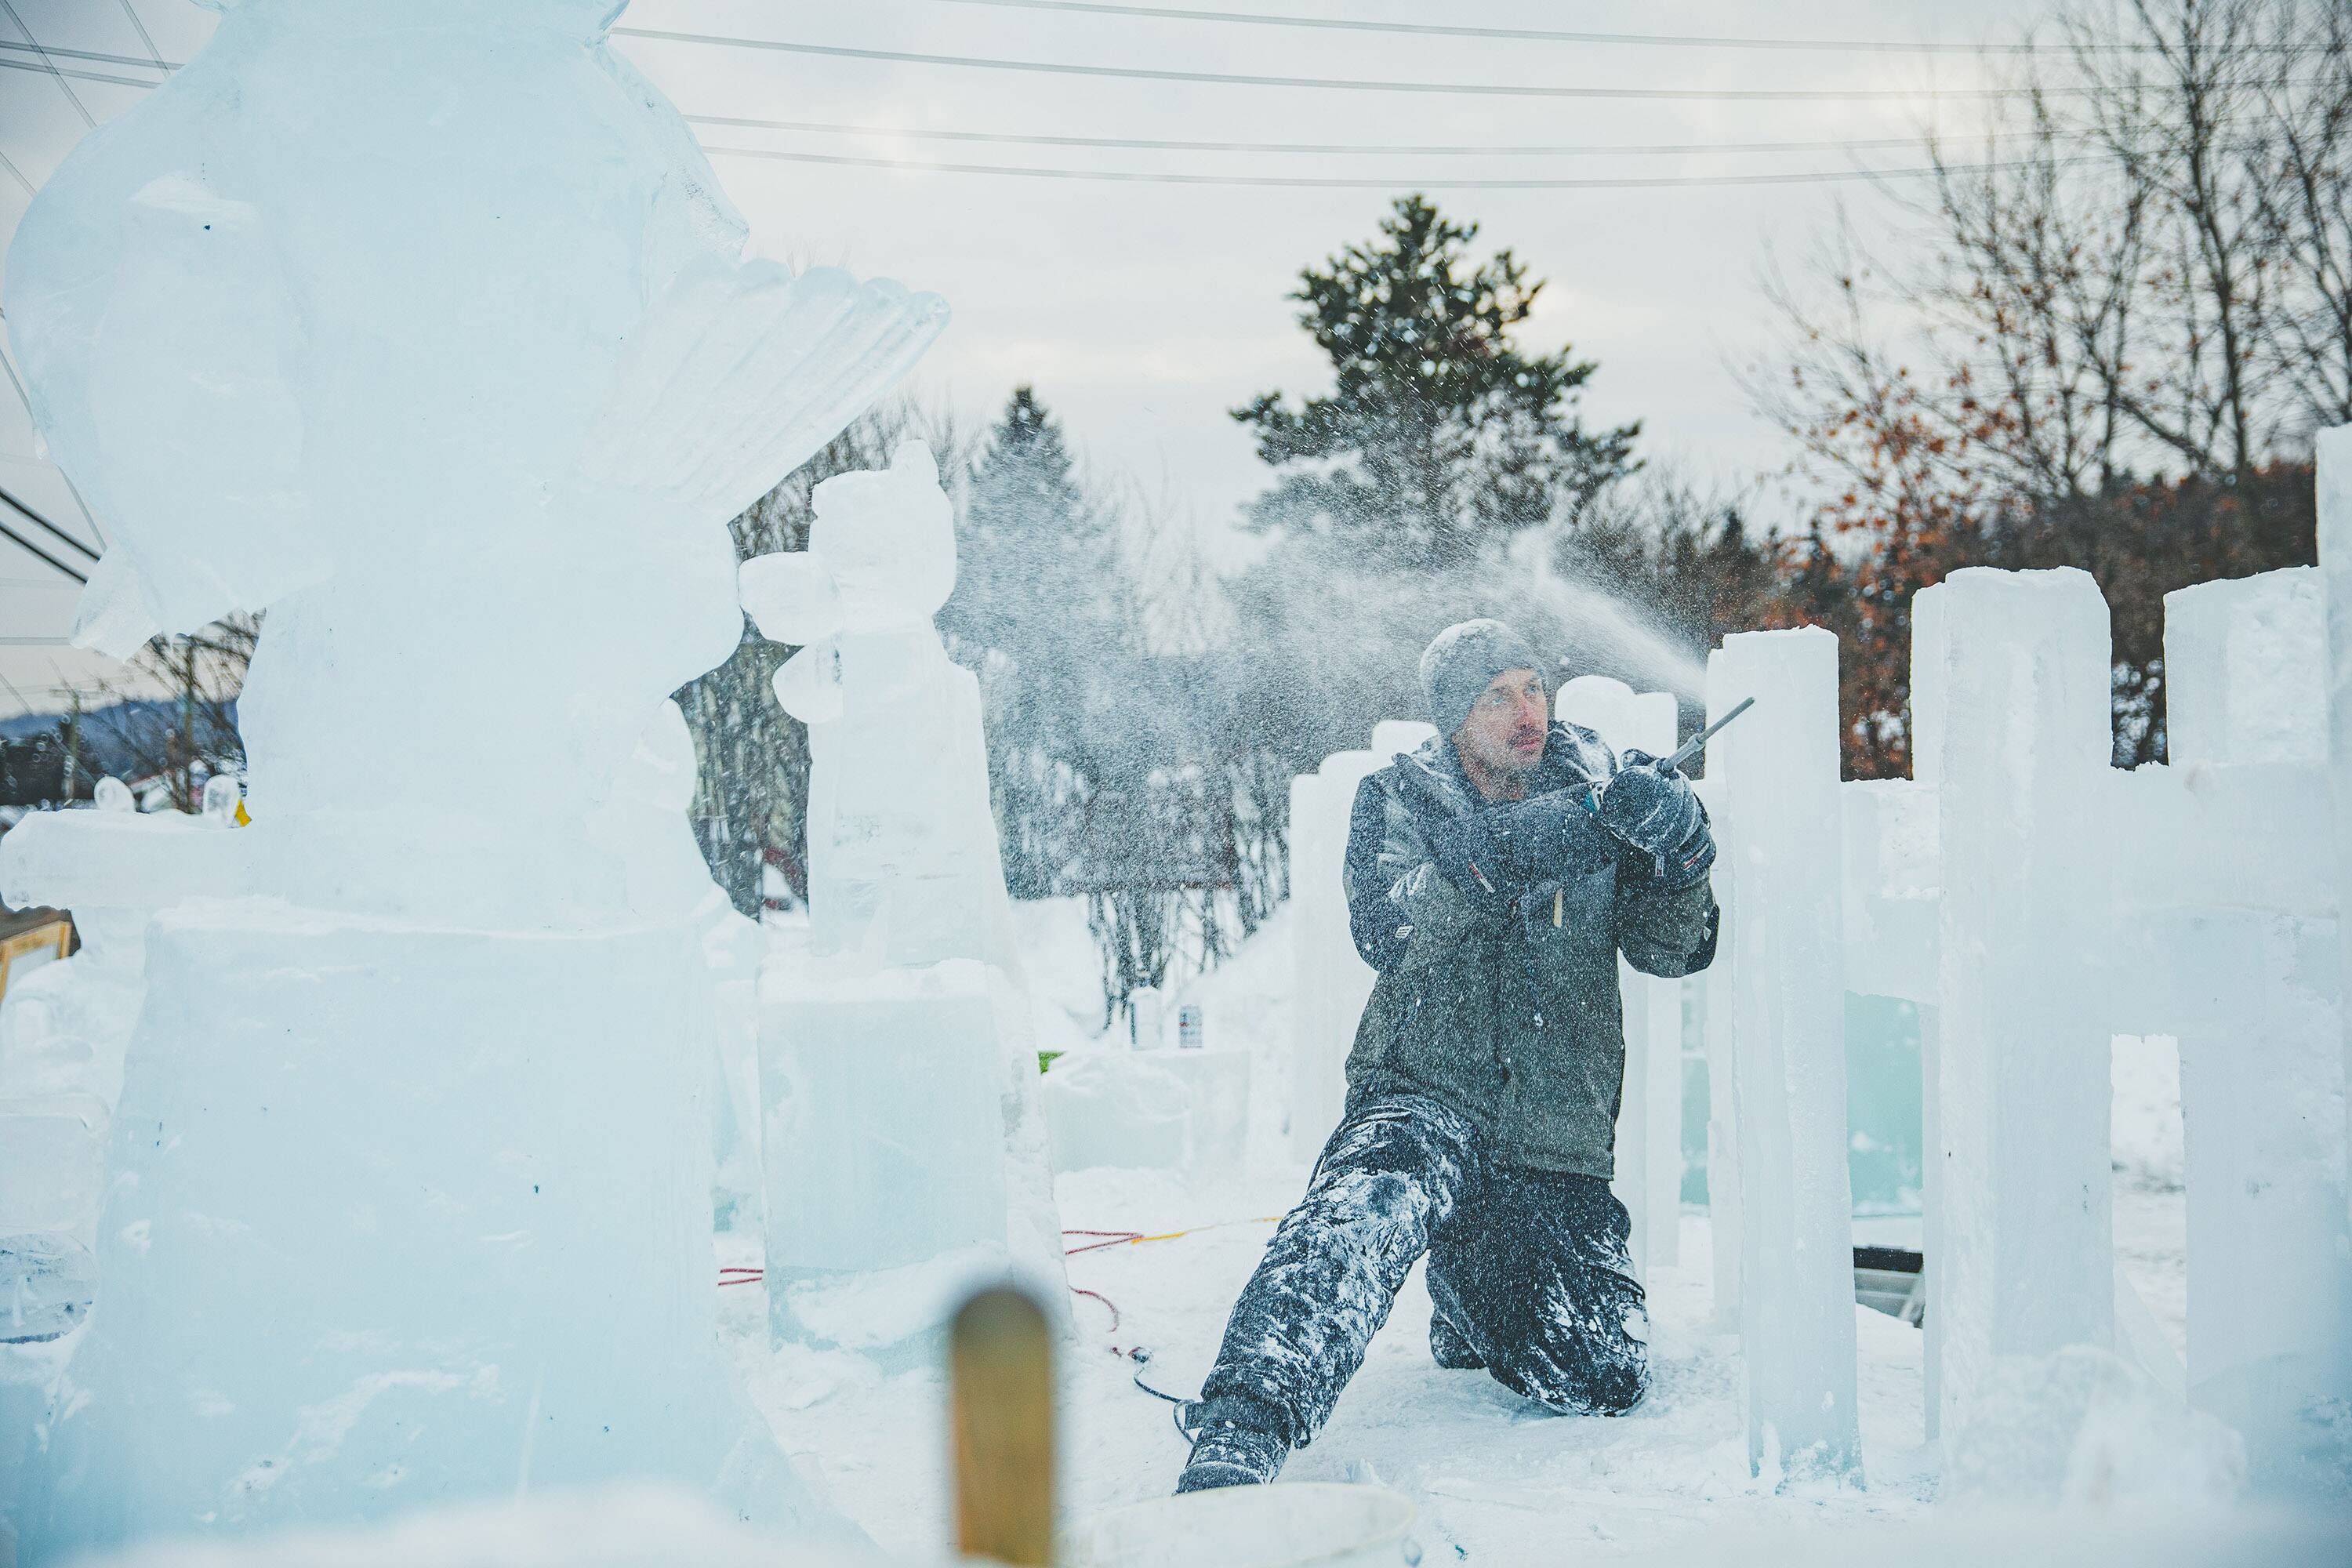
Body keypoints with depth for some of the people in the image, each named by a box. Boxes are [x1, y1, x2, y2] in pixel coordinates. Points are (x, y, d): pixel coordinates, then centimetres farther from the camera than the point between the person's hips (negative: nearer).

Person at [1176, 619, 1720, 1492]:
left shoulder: (1595, 791, 9)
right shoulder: (1398, 800, 6)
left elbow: (1669, 950, 2)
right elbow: (1381, 933, -14)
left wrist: (1679, 848, -19)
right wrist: (1502, 856, -28)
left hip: (1557, 1141, 3)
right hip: (1421, 1100, -3)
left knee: (1605, 1381, -9)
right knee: (1362, 1213, -38)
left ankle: (1468, 1311, 22)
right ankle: (1236, 1441, -46)